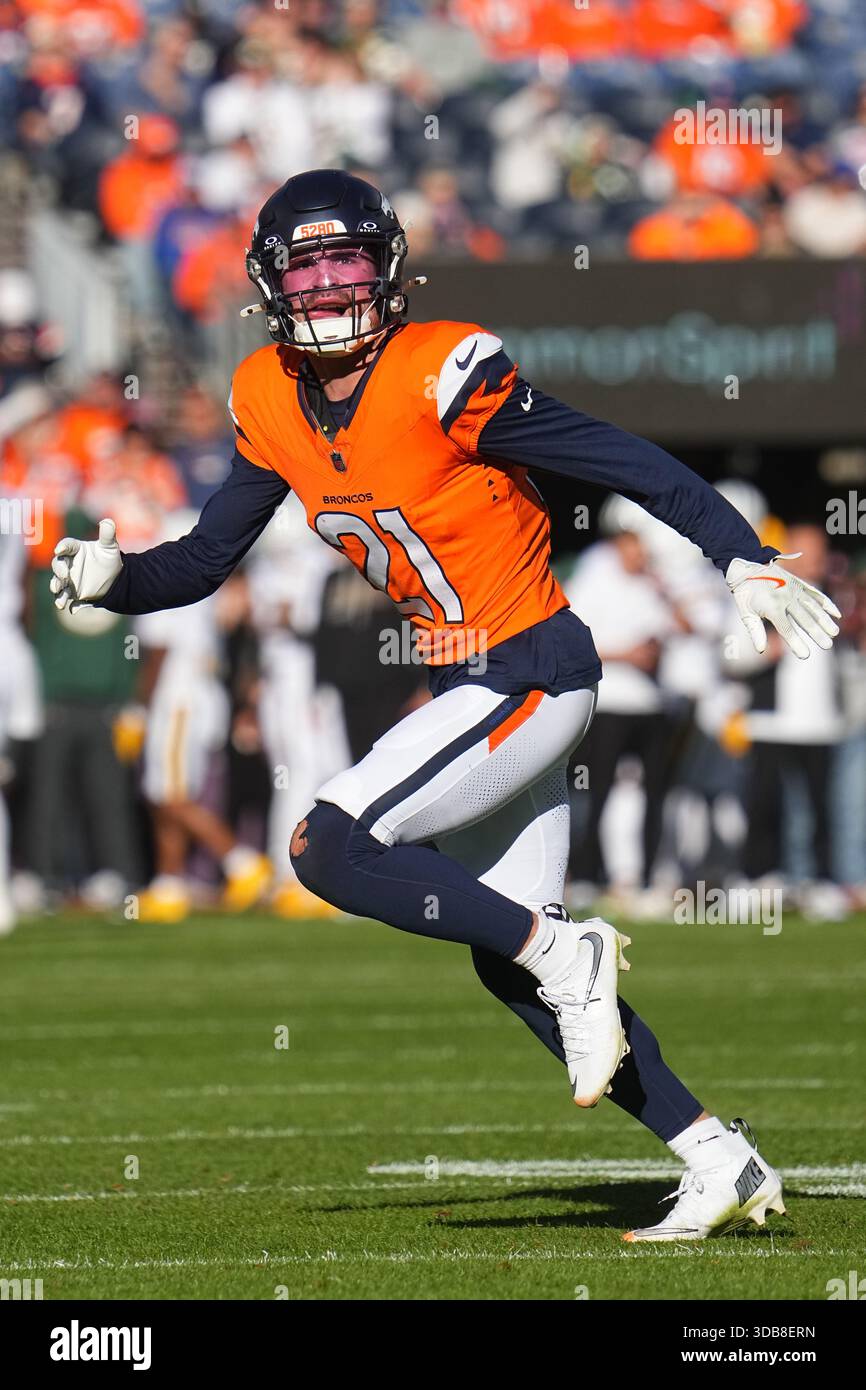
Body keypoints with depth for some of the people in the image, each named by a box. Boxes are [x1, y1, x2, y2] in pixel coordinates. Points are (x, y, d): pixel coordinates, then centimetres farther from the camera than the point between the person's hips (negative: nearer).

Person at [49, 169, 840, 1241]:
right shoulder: (275, 406, 3)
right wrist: (113, 580, -9)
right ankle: (720, 1162, 16)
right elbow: (206, 560, 10)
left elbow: (625, 463, -16)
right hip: (472, 683, 9)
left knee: (328, 850, -17)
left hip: (530, 674, -9)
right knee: (509, 964, 11)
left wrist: (745, 562, -20)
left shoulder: (443, 378, -19)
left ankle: (567, 953, -8)